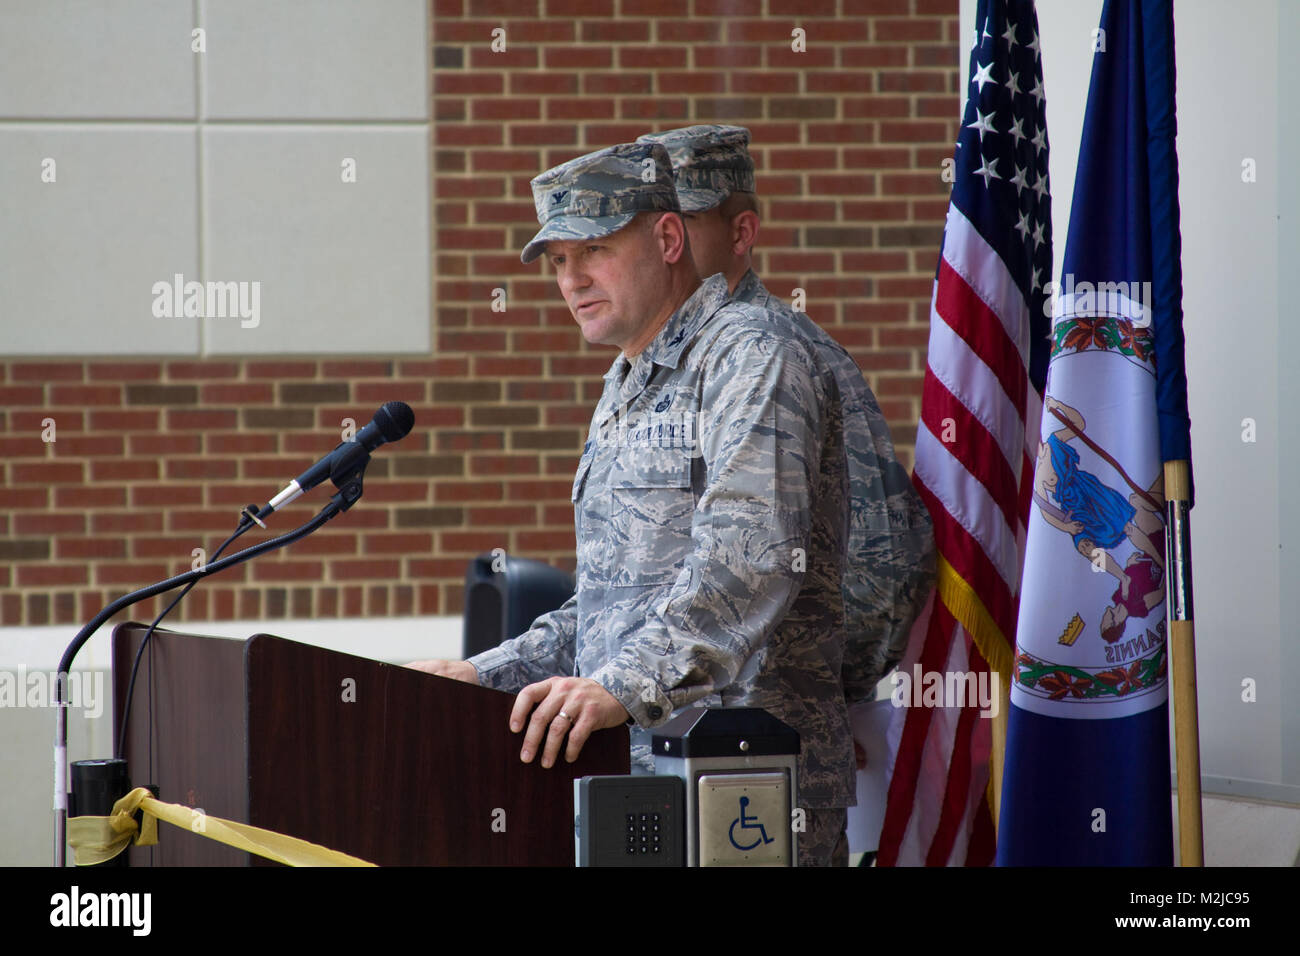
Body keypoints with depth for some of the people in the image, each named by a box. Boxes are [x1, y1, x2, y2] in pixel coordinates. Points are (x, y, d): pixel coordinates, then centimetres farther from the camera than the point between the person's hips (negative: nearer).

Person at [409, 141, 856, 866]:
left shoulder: (749, 354, -6)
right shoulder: (628, 389, 26)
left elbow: (749, 561, -22)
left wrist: (623, 686, -31)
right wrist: (488, 675, 19)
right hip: (635, 766, 9)